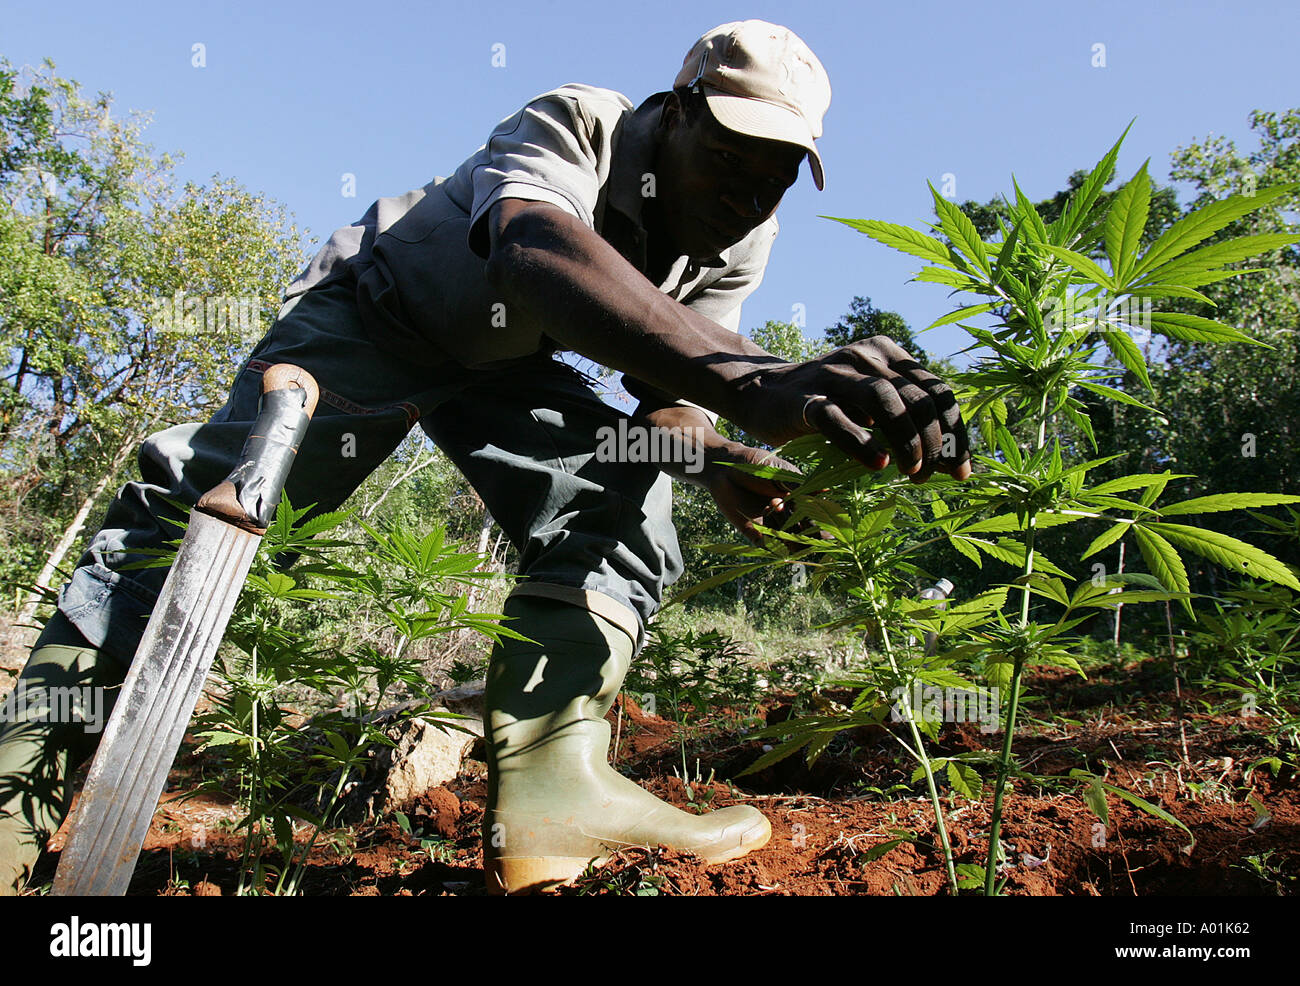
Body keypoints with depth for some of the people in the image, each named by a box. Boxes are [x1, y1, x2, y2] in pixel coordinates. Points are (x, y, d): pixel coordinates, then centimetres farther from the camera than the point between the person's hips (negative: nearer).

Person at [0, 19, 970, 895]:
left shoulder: (742, 242, -12)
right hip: (376, 313, -5)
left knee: (624, 502, -19)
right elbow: (538, 251, -55)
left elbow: (669, 390, -13)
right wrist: (751, 380, -70)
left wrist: (723, 461, -39)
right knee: (215, 494, -21)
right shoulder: (571, 127, -31)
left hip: (505, 366, 5)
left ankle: (547, 777, -27)